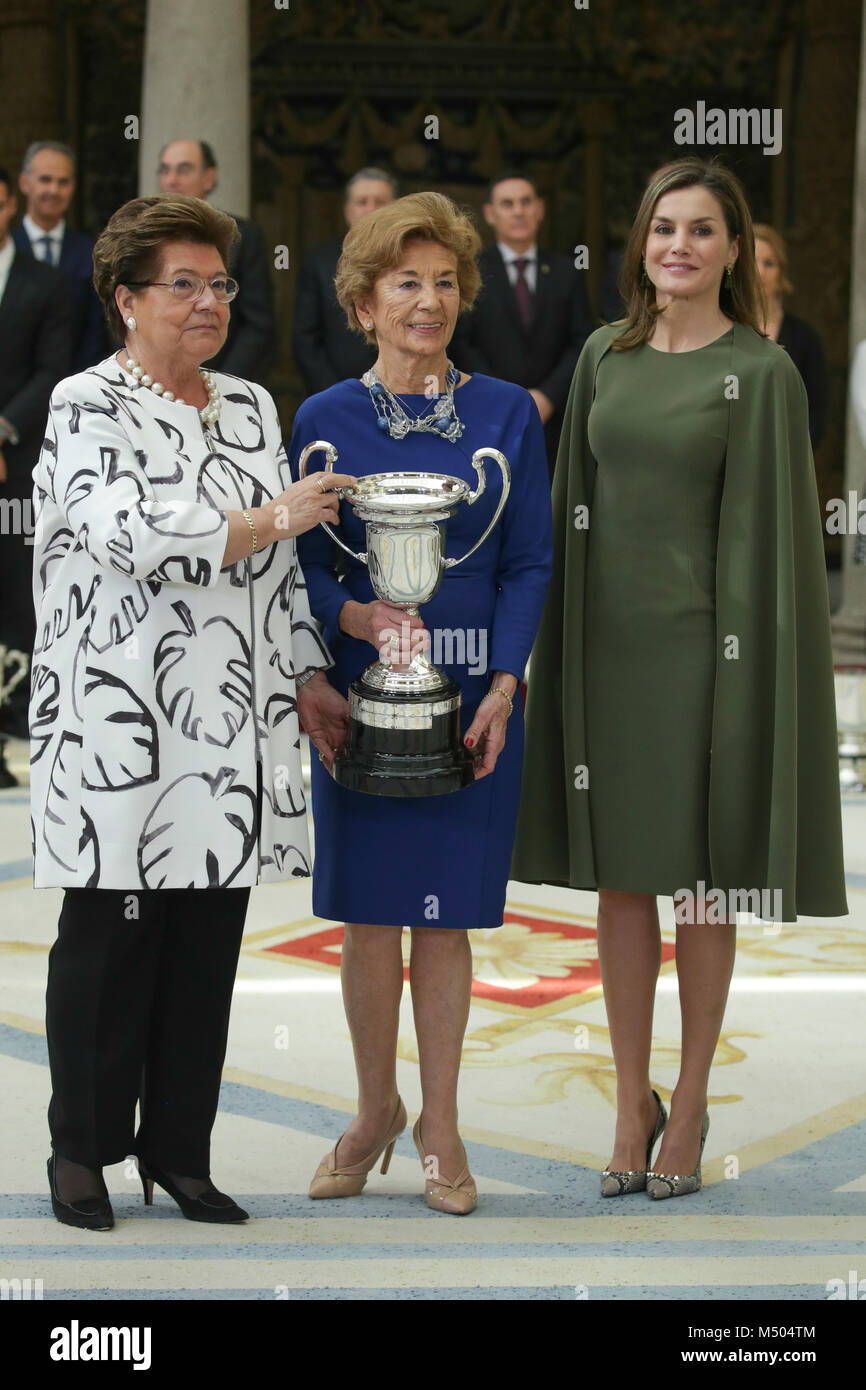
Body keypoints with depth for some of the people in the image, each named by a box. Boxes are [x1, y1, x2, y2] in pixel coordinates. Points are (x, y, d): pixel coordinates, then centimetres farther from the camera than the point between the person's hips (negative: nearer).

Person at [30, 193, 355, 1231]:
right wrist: (274, 518, -17)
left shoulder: (250, 405, 16)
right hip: (120, 726, -6)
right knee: (110, 940, 2)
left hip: (235, 732, 6)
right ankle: (82, 1149, 16)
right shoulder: (87, 405, -4)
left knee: (209, 943, 8)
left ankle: (179, 1146, 19)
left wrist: (306, 679, 13)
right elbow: (127, 532, -20)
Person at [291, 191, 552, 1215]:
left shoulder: (507, 413, 2)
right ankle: (376, 1108, 26)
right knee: (369, 911, 7)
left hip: (473, 695, 0)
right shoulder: (326, 419, 2)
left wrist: (502, 688, -11)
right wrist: (357, 616, -18)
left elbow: (529, 564, 1)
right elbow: (301, 565, 3)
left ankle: (439, 1122, 20)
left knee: (446, 914, 5)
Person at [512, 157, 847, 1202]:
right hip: (606, 644, 4)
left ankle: (690, 1106, 17)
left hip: (696, 646, -4)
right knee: (617, 880, 8)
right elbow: (573, 506, 11)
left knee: (703, 880, 4)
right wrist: (548, 652, 7)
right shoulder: (604, 357, 8)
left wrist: (747, 674, -13)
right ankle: (632, 1102, 20)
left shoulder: (762, 373, -5)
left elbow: (770, 531, -8)